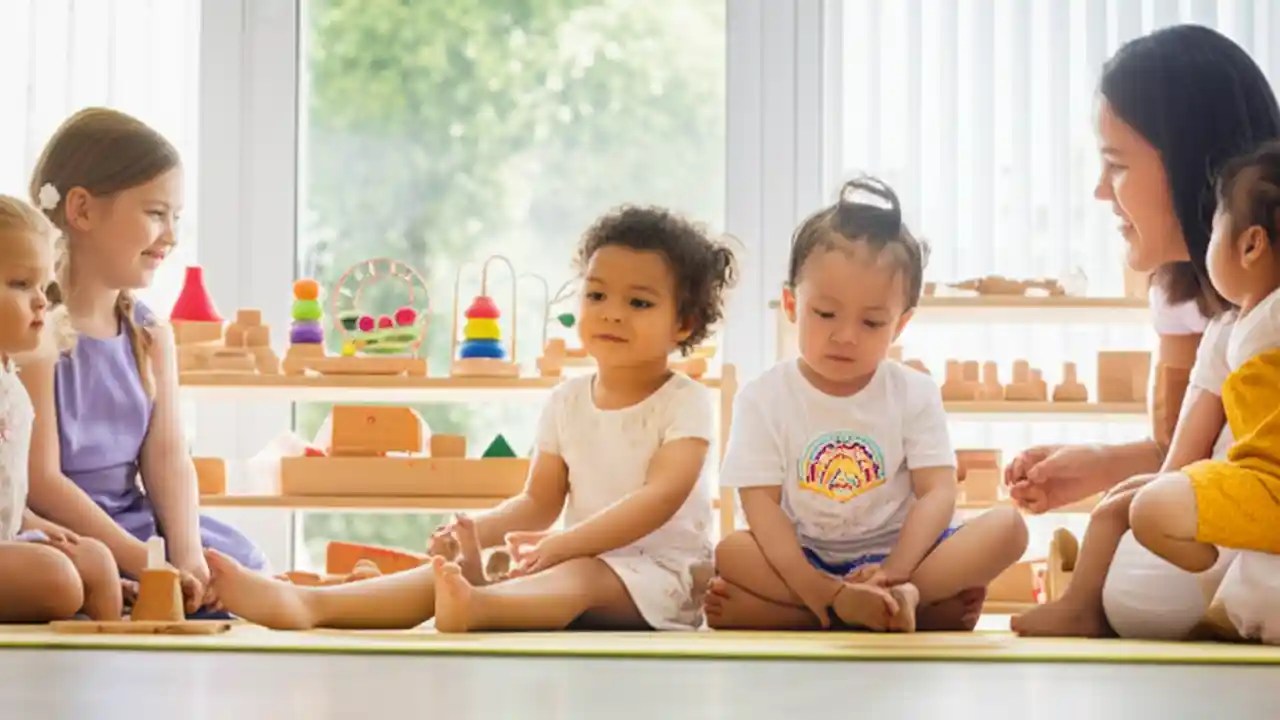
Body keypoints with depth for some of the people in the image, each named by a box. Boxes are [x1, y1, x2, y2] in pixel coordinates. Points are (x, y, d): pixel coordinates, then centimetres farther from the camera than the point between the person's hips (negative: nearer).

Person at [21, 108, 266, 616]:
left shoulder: (151, 336, 9)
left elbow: (168, 459, 0)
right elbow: (40, 482, -18)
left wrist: (188, 554, -18)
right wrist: (146, 565, -23)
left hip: (137, 526, 7)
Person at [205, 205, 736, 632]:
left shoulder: (685, 402, -6)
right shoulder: (567, 401, 12)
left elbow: (661, 496, -20)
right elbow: (539, 501, 12)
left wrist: (563, 543, -31)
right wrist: (478, 531, -11)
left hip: (661, 574, -6)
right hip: (583, 559, 6)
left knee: (583, 577, -38)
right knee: (459, 562, -16)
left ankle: (475, 607, -71)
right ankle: (309, 604, -35)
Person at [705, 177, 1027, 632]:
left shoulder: (915, 394, 2)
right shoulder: (764, 399, -2)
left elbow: (937, 493, -8)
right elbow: (761, 505, -11)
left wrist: (893, 572, -26)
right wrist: (821, 591, -25)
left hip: (901, 551, 2)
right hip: (806, 561, -1)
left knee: (1007, 527, -22)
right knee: (732, 553, -31)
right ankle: (927, 606, -32)